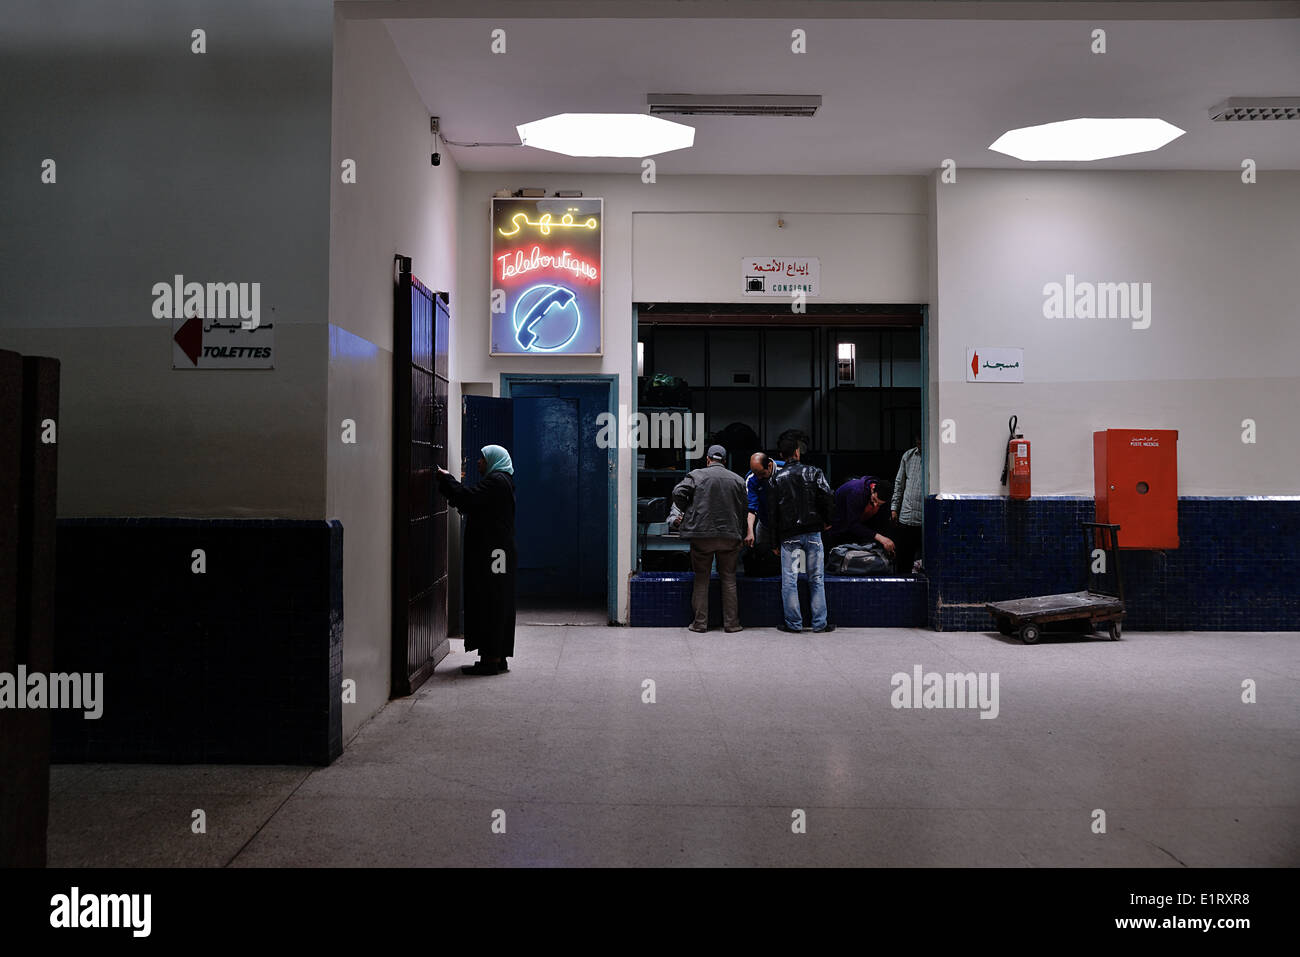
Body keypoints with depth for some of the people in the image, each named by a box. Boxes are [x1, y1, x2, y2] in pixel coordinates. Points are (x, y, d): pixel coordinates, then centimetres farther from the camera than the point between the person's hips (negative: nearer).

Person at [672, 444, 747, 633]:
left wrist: (688, 510, 7)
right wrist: (741, 534, 16)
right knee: (729, 579, 10)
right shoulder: (737, 479, 8)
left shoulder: (696, 475, 0)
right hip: (729, 536, 2)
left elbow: (678, 493, -10)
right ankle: (731, 622, 11)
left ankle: (700, 622, 8)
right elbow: (743, 510, 9)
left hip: (702, 534, -2)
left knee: (701, 579, 7)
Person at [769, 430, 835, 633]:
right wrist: (826, 521, 6)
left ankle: (793, 622, 6)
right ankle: (819, 623, 9)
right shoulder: (813, 472, 2)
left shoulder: (778, 479, 5)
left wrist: (776, 539, 8)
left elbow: (772, 510, 3)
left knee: (789, 580, 4)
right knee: (816, 579, 6)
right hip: (812, 532, 0)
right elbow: (828, 497, -10)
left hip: (788, 535, 0)